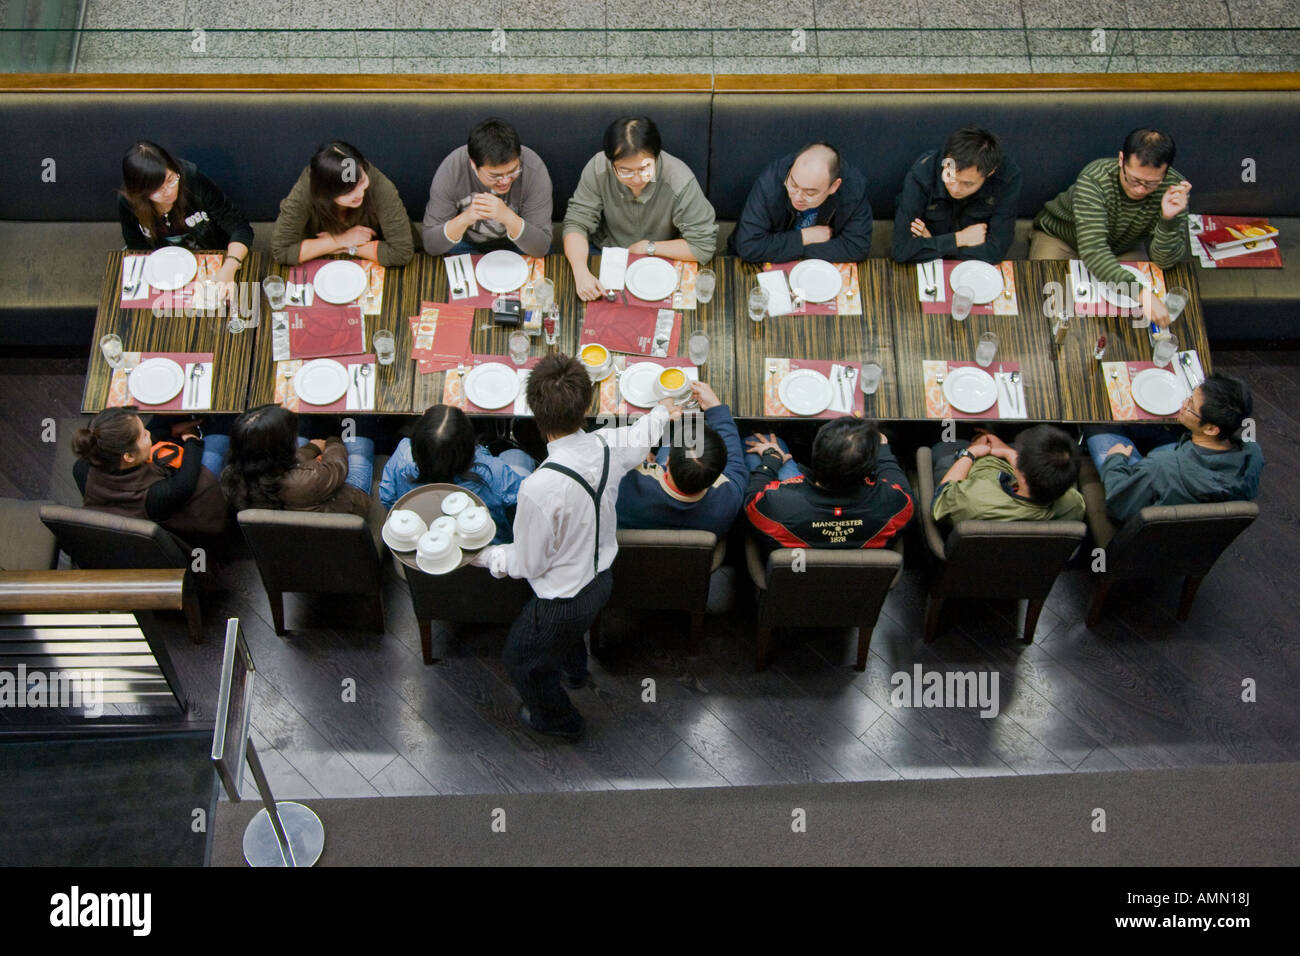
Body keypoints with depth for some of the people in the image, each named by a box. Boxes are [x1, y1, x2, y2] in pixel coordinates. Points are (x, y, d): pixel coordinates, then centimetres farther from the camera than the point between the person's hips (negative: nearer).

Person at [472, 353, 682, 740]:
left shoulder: (539, 488, -37)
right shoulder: (607, 445, -19)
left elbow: (526, 564, -22)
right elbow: (640, 437, 8)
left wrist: (481, 555, -6)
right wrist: (660, 412, 30)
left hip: (563, 601, -6)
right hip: (601, 578, 6)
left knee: (522, 661, 25)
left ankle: (559, 719, 51)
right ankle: (575, 669, 70)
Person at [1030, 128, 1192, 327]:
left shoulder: (1174, 187, -26)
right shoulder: (1093, 179, -37)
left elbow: (1165, 261, -27)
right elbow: (1093, 250, -48)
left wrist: (1170, 219, -47)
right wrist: (1140, 293, -61)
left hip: (1121, 249, 4)